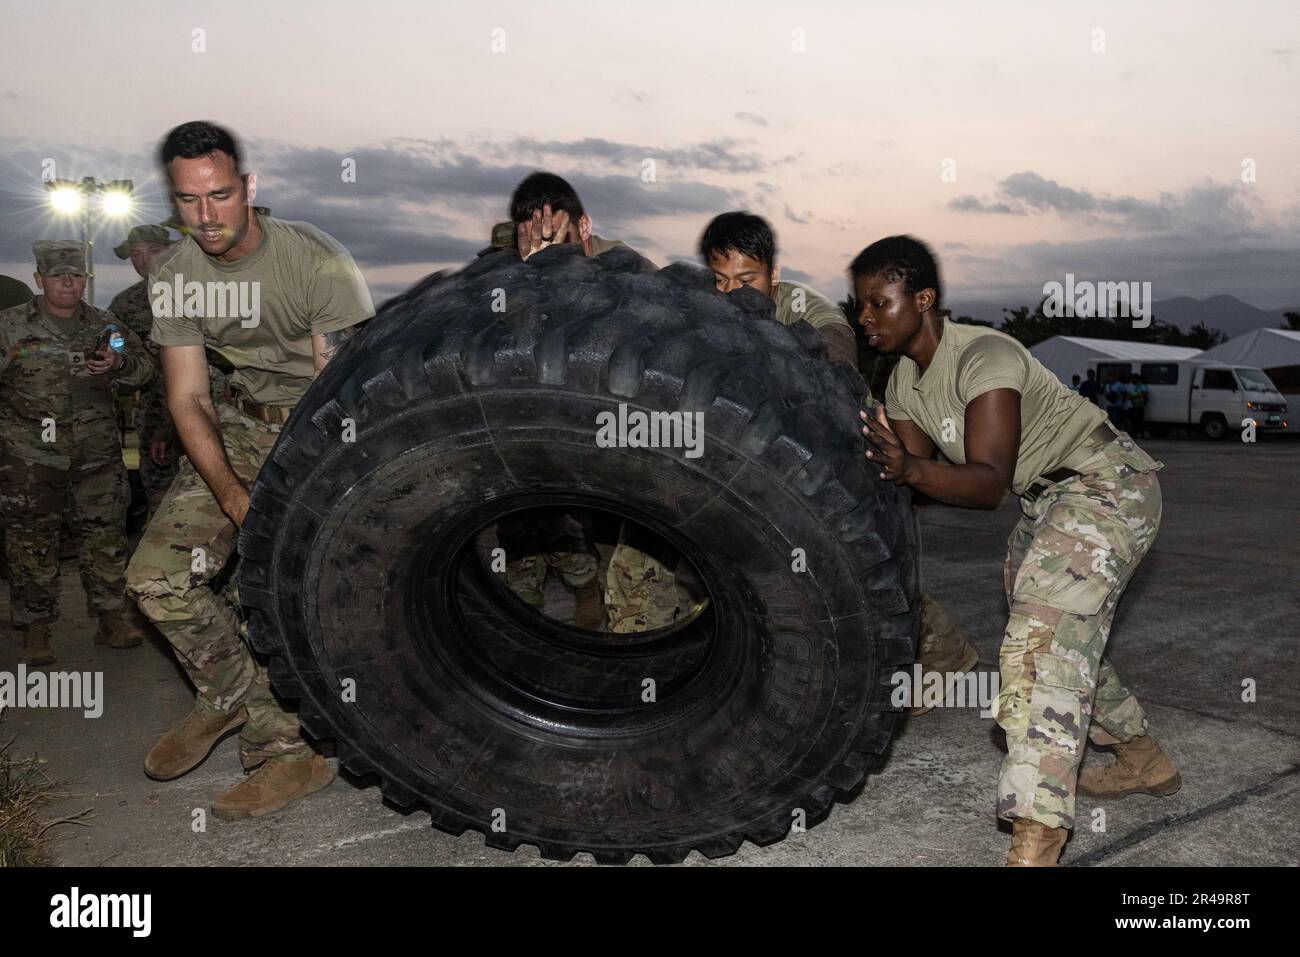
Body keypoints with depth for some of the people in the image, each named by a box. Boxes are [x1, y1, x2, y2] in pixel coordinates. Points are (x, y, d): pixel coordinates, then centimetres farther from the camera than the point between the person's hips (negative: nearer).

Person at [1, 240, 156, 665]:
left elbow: (147, 368, 8)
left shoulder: (104, 325, 10)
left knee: (105, 536, 1)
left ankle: (114, 619, 12)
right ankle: (35, 633, 13)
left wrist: (118, 364, -10)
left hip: (96, 454, 2)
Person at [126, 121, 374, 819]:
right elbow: (188, 399, -5)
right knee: (157, 575, -5)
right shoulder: (173, 276, -4)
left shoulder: (317, 261, -19)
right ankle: (229, 695, 21)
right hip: (240, 422, 5)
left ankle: (287, 752, 3)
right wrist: (233, 496, -18)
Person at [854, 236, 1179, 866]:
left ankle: (1033, 848, -30)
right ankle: (1145, 763, 41)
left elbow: (988, 484, -35)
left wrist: (911, 468, -51)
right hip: (1046, 498, 10)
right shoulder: (906, 381, 1)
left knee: (1048, 631, -24)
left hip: (1107, 484, -10)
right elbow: (910, 480, -4)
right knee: (1064, 639, 18)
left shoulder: (984, 355, -26)